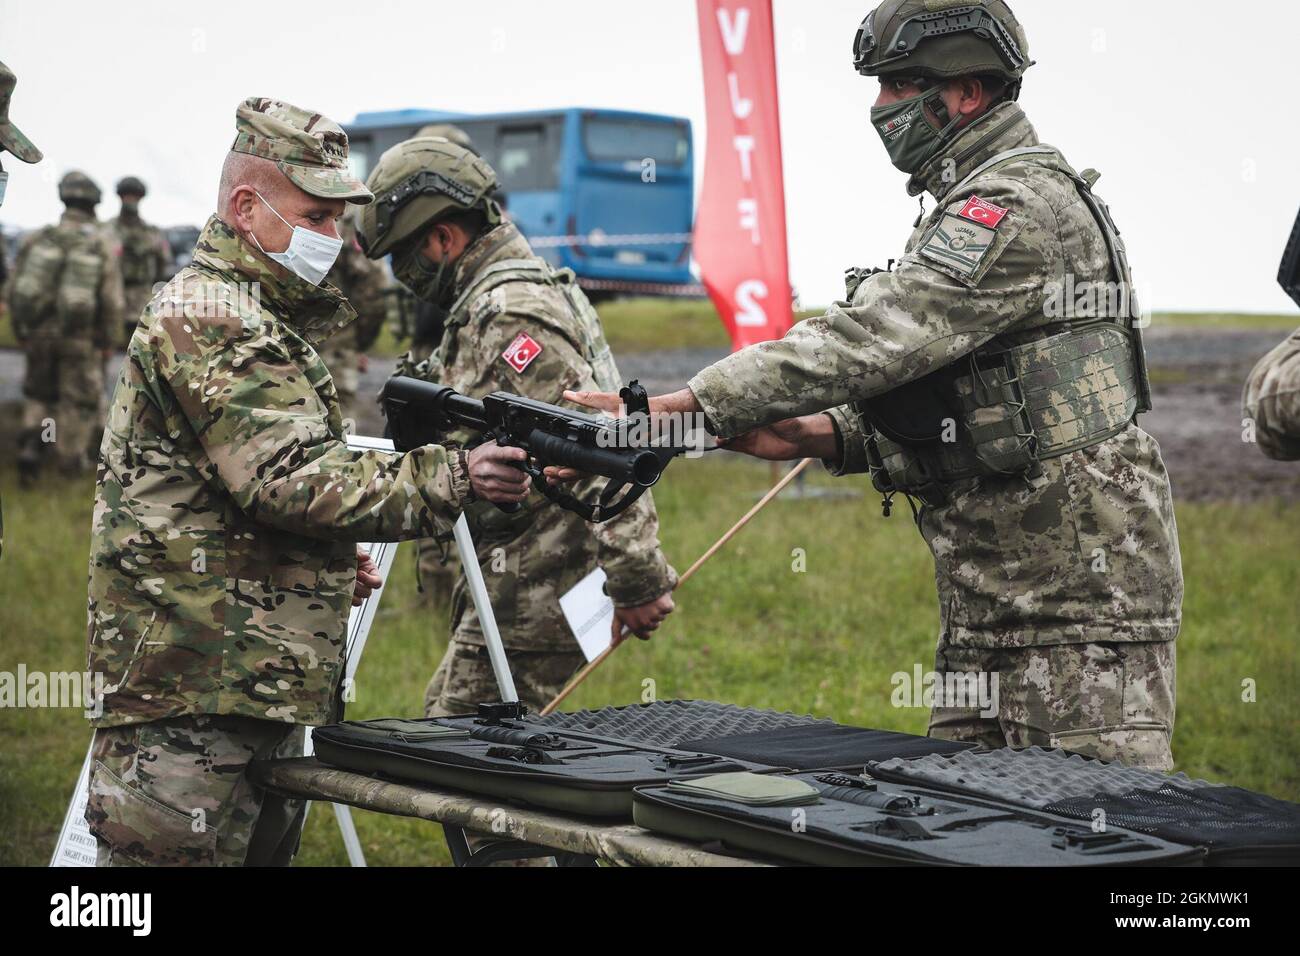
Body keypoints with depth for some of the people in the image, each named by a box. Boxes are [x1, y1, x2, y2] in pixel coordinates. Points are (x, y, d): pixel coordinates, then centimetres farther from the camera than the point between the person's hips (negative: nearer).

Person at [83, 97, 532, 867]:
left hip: (263, 683, 11)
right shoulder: (209, 318, -14)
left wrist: (330, 557, 14)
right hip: (192, 692, -11)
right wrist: (451, 479, -23)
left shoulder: (265, 319, 20)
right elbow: (291, 479, -23)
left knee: (267, 845, 15)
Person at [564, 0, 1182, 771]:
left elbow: (870, 340, -24)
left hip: (1082, 600, -10)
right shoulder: (977, 211, 18)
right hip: (988, 603, 10)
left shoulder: (1021, 205, -15)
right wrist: (820, 434, 3)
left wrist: (679, 407, -23)